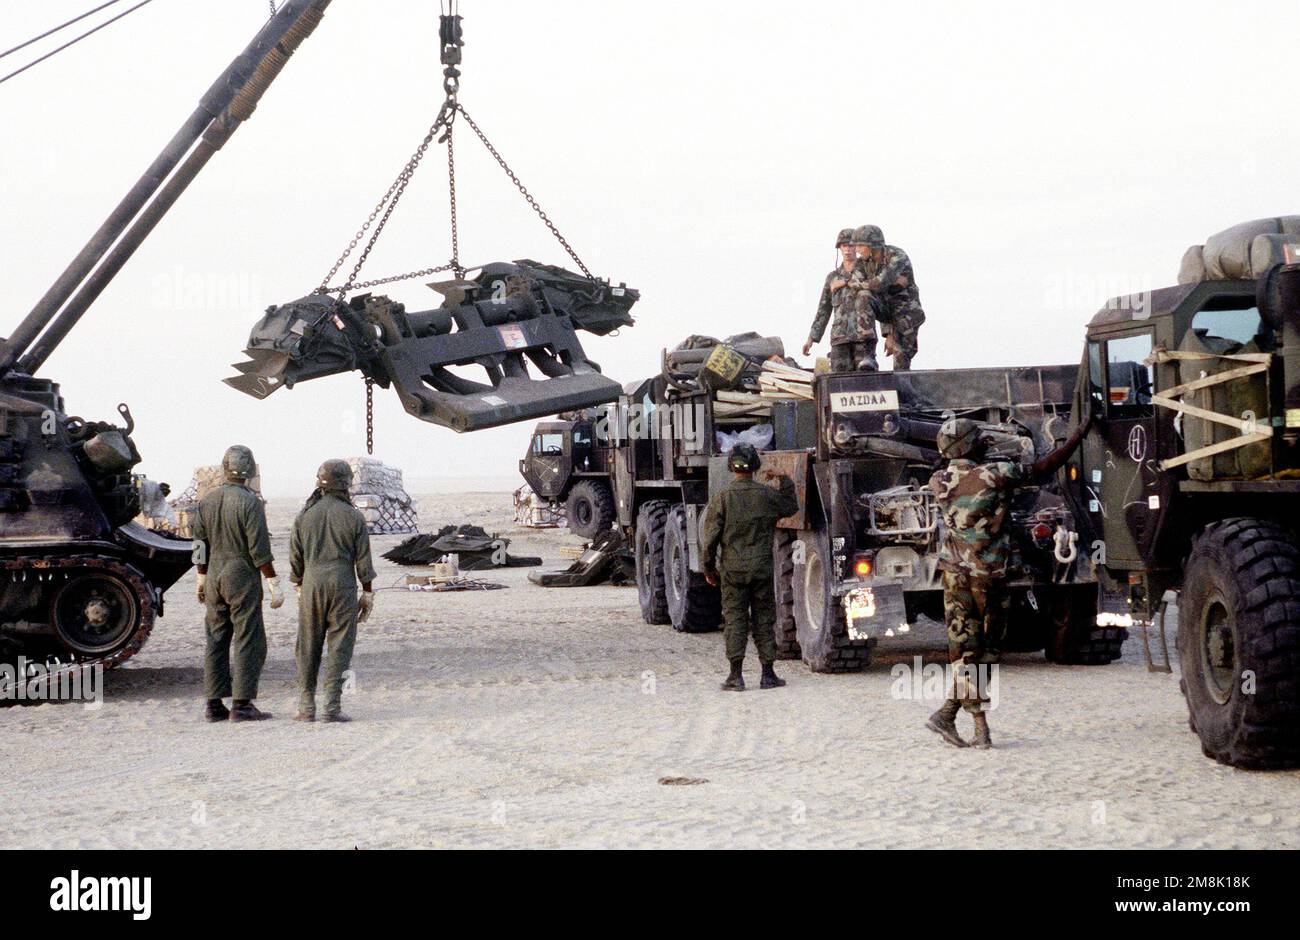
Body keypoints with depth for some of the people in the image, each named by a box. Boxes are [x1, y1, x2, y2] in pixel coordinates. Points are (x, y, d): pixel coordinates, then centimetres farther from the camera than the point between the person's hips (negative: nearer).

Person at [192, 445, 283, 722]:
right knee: (249, 641, -2)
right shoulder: (249, 502, -13)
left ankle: (215, 704, 11)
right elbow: (259, 549, -15)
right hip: (242, 576, -6)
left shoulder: (207, 501, 7)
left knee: (217, 641, 10)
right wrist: (273, 582, -10)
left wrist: (201, 579, 22)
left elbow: (200, 545, 12)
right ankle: (242, 704, -6)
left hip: (214, 577, 7)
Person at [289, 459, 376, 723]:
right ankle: (332, 708, -3)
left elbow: (295, 557, 6)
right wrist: (368, 593, 5)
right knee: (339, 647, 1)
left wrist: (299, 589, 17)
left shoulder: (305, 515, 3)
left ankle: (306, 707, 9)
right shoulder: (354, 517, -3)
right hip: (343, 585, -2)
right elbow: (363, 559, -2)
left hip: (311, 584, 2)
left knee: (308, 647, 9)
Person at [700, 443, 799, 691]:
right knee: (764, 620, 8)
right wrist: (784, 480, 26)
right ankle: (768, 674, 11)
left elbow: (711, 538, -5)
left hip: (733, 569, -1)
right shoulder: (767, 495, -2)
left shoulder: (722, 497, -7)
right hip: (762, 568, 1)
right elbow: (791, 506, 19)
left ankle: (736, 676, -2)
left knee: (734, 620, 2)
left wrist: (709, 568, 6)